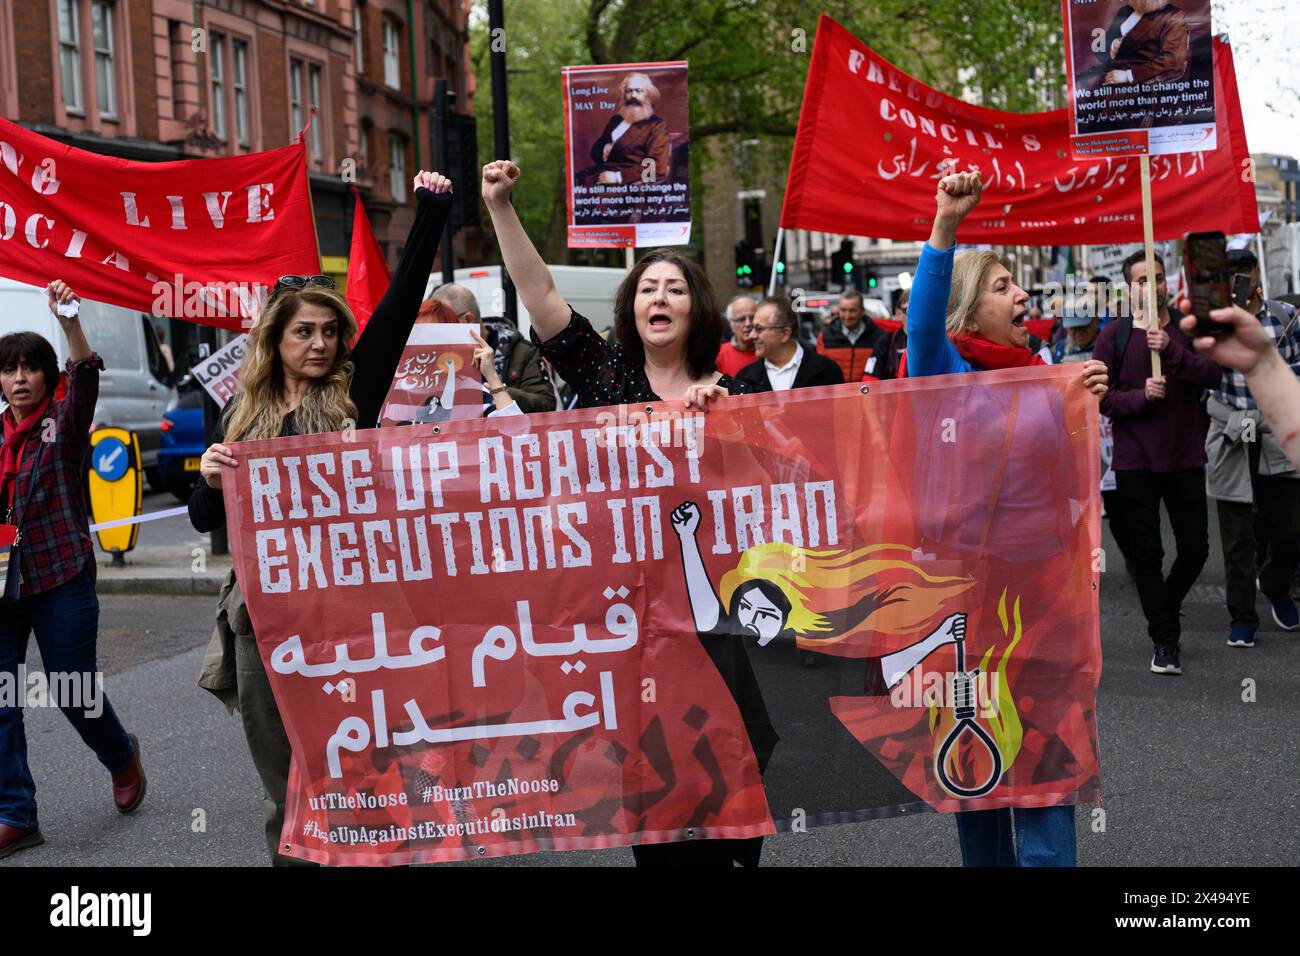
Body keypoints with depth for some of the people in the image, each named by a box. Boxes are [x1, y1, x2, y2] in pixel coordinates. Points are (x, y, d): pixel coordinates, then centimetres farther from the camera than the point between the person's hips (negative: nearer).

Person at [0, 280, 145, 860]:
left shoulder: (64, 421, -2)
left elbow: (86, 377, -23)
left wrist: (70, 320, -38)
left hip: (60, 578, -4)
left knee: (75, 693, 4)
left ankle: (121, 757, 35)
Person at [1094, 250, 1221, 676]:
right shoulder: (1113, 335, -1)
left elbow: (1213, 374, -12)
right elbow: (1100, 396, -4)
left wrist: (1172, 350, -25)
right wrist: (1141, 396, -20)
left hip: (1185, 458, 2)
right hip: (1135, 461, -2)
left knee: (1195, 549, 8)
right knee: (1147, 555, 2)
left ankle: (1167, 606, 37)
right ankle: (1164, 639, 16)